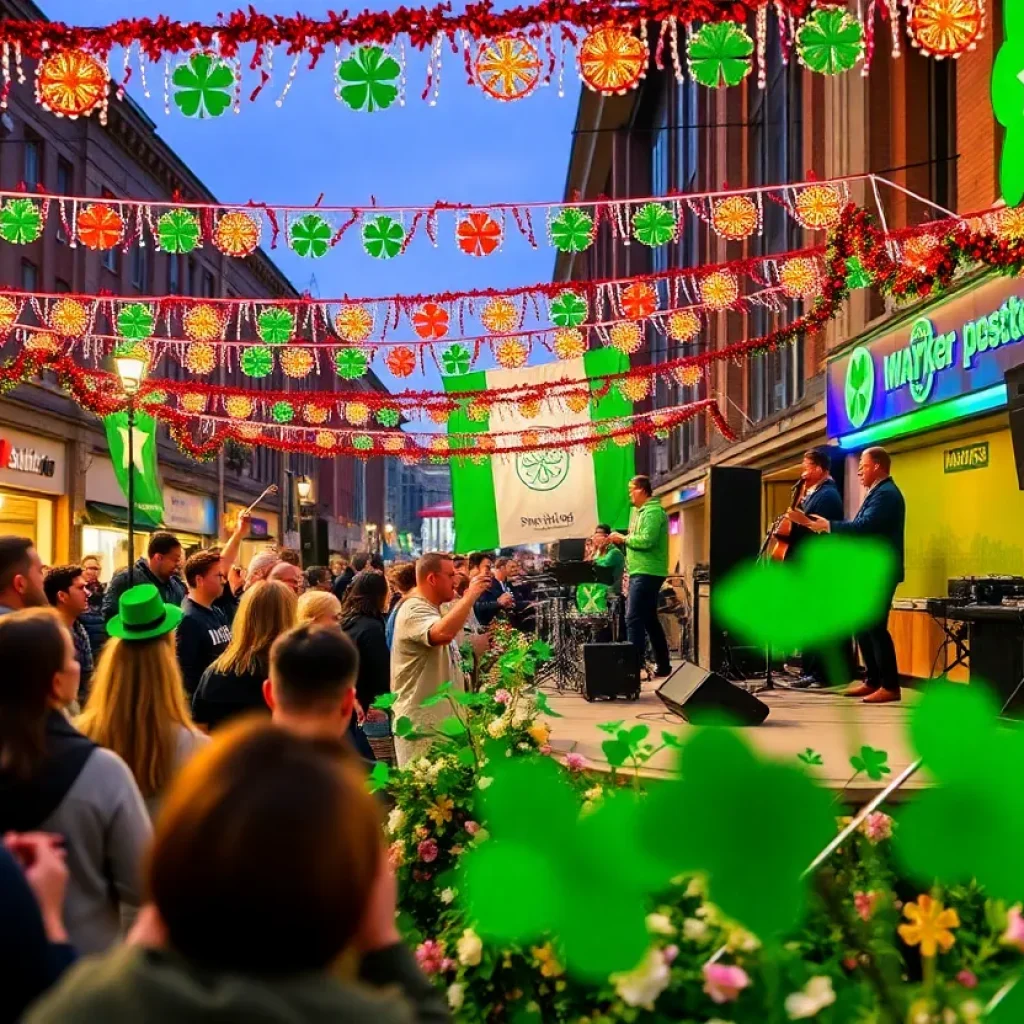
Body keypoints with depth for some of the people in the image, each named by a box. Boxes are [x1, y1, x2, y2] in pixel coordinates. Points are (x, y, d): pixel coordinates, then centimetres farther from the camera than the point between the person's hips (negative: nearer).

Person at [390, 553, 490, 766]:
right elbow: (443, 633, -39)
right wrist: (471, 595, -30)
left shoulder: (434, 609, 13)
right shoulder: (414, 611, -18)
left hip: (442, 717, 10)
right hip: (422, 723, -10)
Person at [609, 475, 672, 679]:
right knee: (649, 619, 15)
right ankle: (662, 664, 22)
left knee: (633, 618, -13)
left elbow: (646, 540, -23)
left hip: (646, 573, -11)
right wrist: (622, 539, 3)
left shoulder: (652, 512, -13)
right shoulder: (640, 511, 19)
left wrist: (624, 538, -12)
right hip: (643, 572, 11)